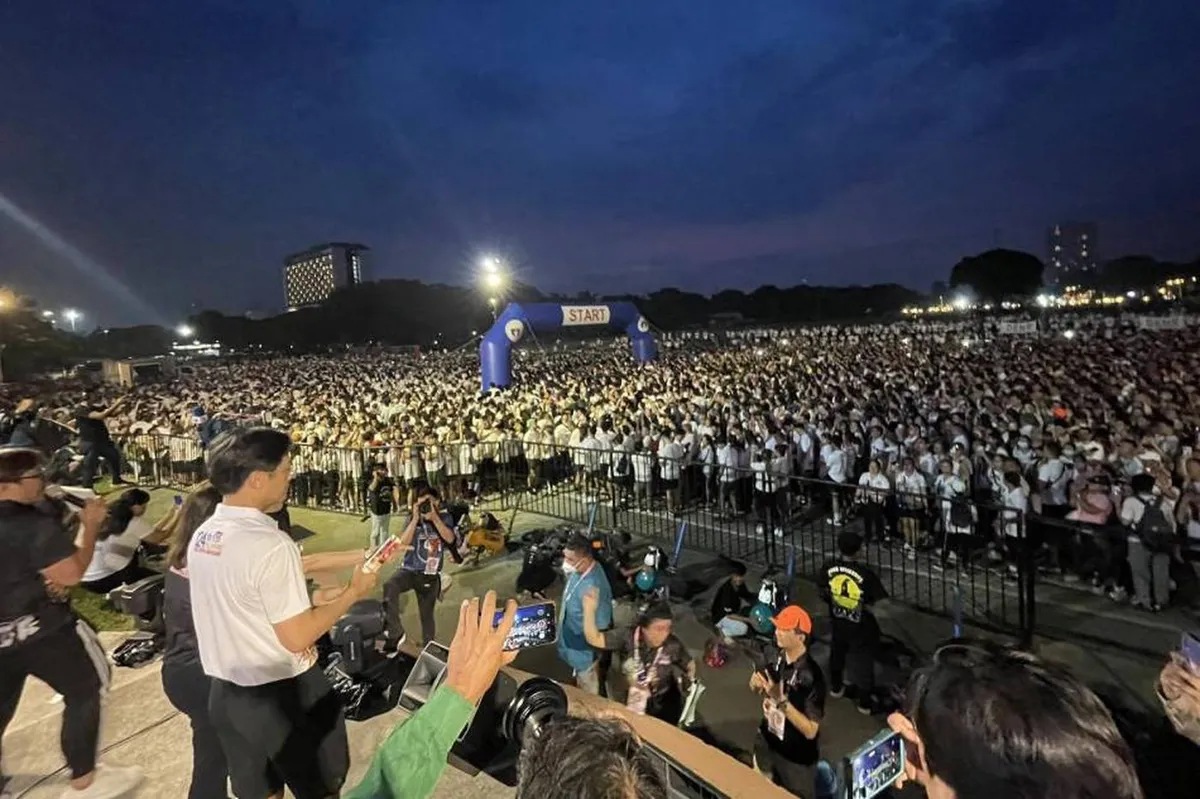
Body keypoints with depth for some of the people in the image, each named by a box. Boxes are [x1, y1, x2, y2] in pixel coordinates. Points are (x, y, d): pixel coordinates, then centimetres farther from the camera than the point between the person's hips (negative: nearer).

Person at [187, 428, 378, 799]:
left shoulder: (201, 535, -1)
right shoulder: (270, 543, -27)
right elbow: (298, 638, -23)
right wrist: (353, 592, -13)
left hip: (226, 692, 8)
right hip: (283, 695, -7)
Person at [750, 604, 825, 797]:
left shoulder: (811, 676, -30)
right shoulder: (778, 658, -11)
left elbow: (811, 731, -28)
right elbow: (756, 687, 4)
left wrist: (781, 700, -36)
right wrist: (756, 683, -18)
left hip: (796, 759, -5)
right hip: (767, 744, 6)